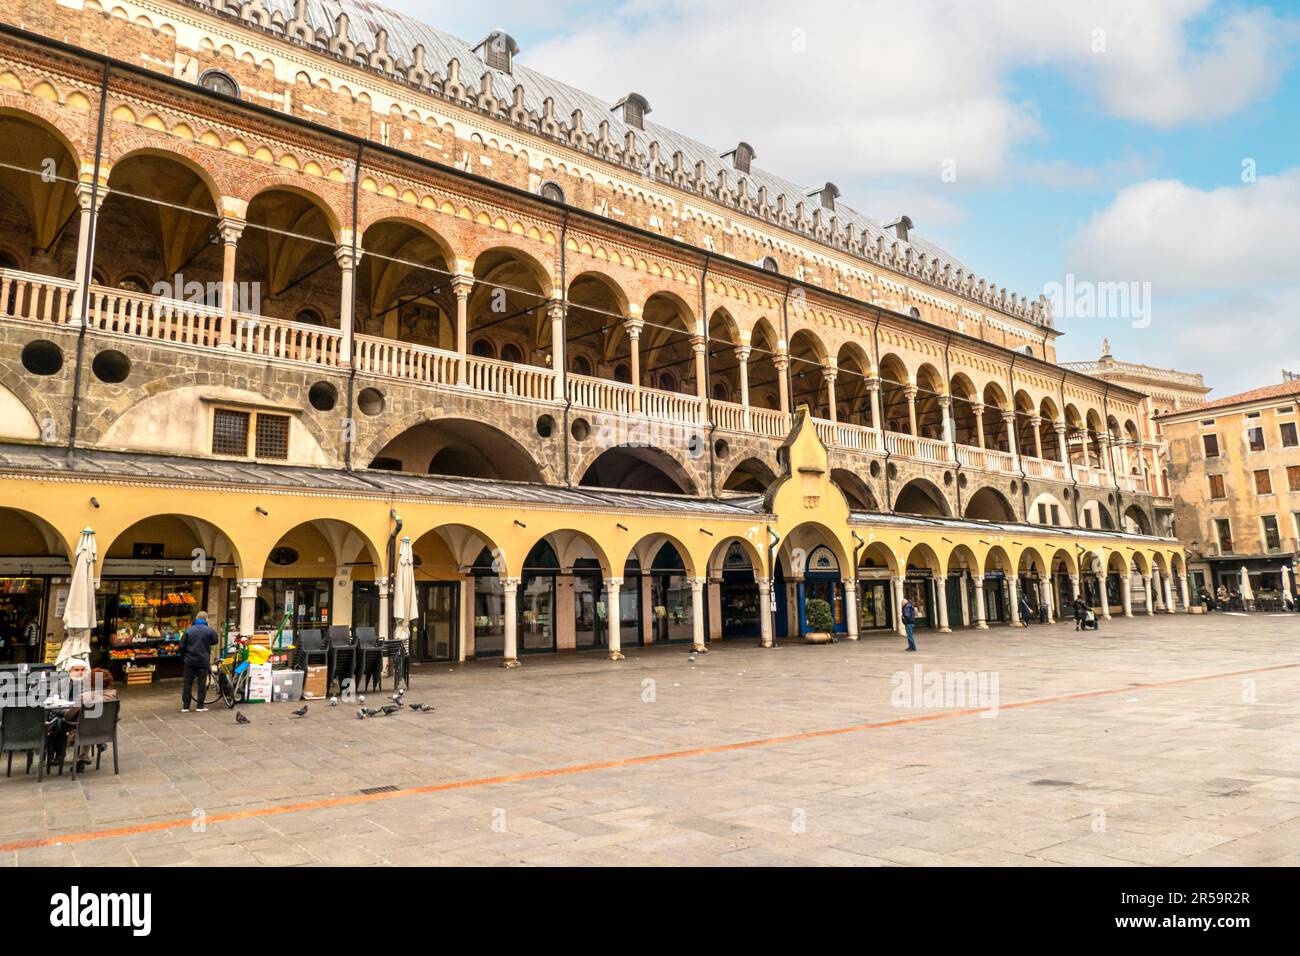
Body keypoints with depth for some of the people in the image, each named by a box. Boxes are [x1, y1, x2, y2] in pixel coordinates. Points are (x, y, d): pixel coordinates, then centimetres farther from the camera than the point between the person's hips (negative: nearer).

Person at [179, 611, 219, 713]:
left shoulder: (188, 630, 0)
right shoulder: (209, 630, -6)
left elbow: (182, 645, 2)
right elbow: (215, 642, 9)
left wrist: (182, 657, 15)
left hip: (190, 661, 2)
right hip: (203, 661, -2)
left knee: (187, 683, 9)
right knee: (202, 683, 5)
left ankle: (185, 706, 10)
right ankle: (200, 706, 5)